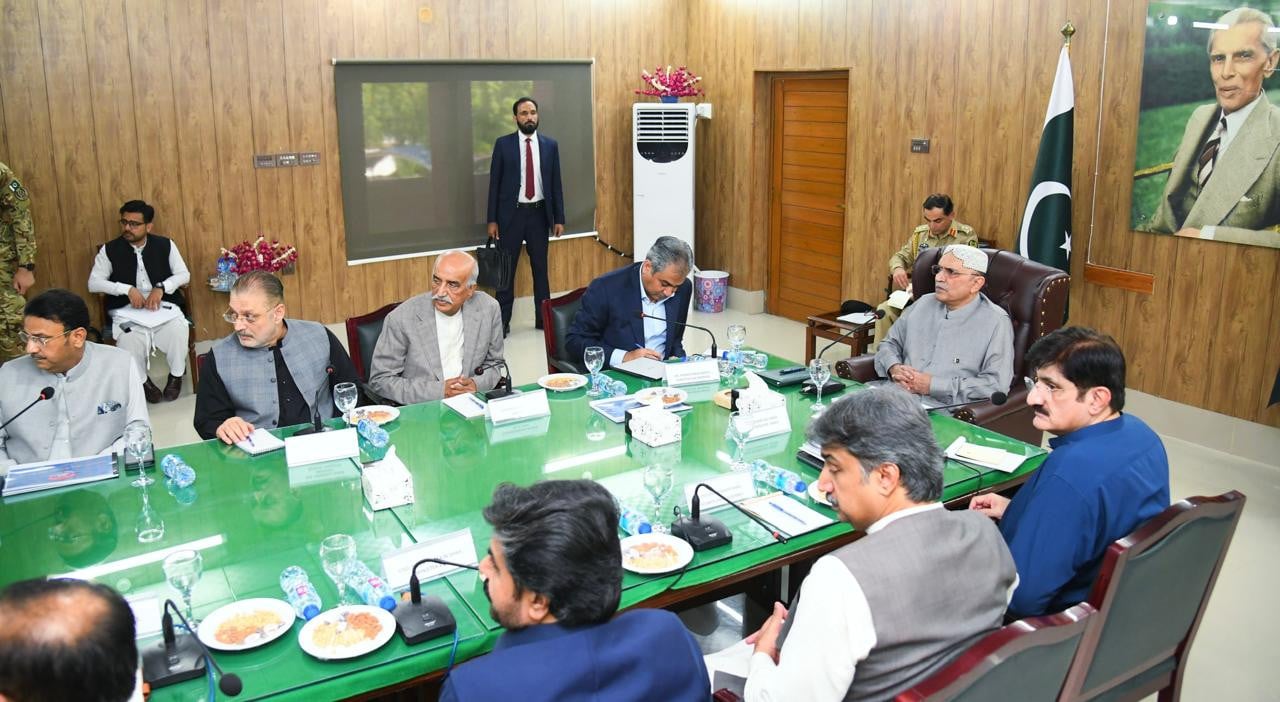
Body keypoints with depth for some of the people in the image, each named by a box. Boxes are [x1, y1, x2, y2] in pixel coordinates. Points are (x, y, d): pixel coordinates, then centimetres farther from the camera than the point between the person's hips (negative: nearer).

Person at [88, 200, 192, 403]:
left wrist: (161, 287, -14)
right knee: (130, 339, -32)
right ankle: (142, 380, -2)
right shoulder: (109, 250, 3)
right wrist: (127, 289, -15)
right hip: (127, 308, 0)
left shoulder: (165, 245, 6)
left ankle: (176, 375, -3)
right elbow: (93, 283, -1)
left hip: (163, 304, 1)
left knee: (178, 330, -31)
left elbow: (184, 274, 4)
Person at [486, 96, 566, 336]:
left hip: (539, 213, 2)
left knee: (540, 267, 10)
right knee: (506, 268, 3)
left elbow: (556, 183, 6)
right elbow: (495, 183, -1)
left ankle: (543, 318, 20)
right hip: (511, 213, -2)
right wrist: (492, 220, -4)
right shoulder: (503, 144, -1)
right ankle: (503, 320, 11)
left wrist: (559, 218, 3)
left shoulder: (550, 145, 4)